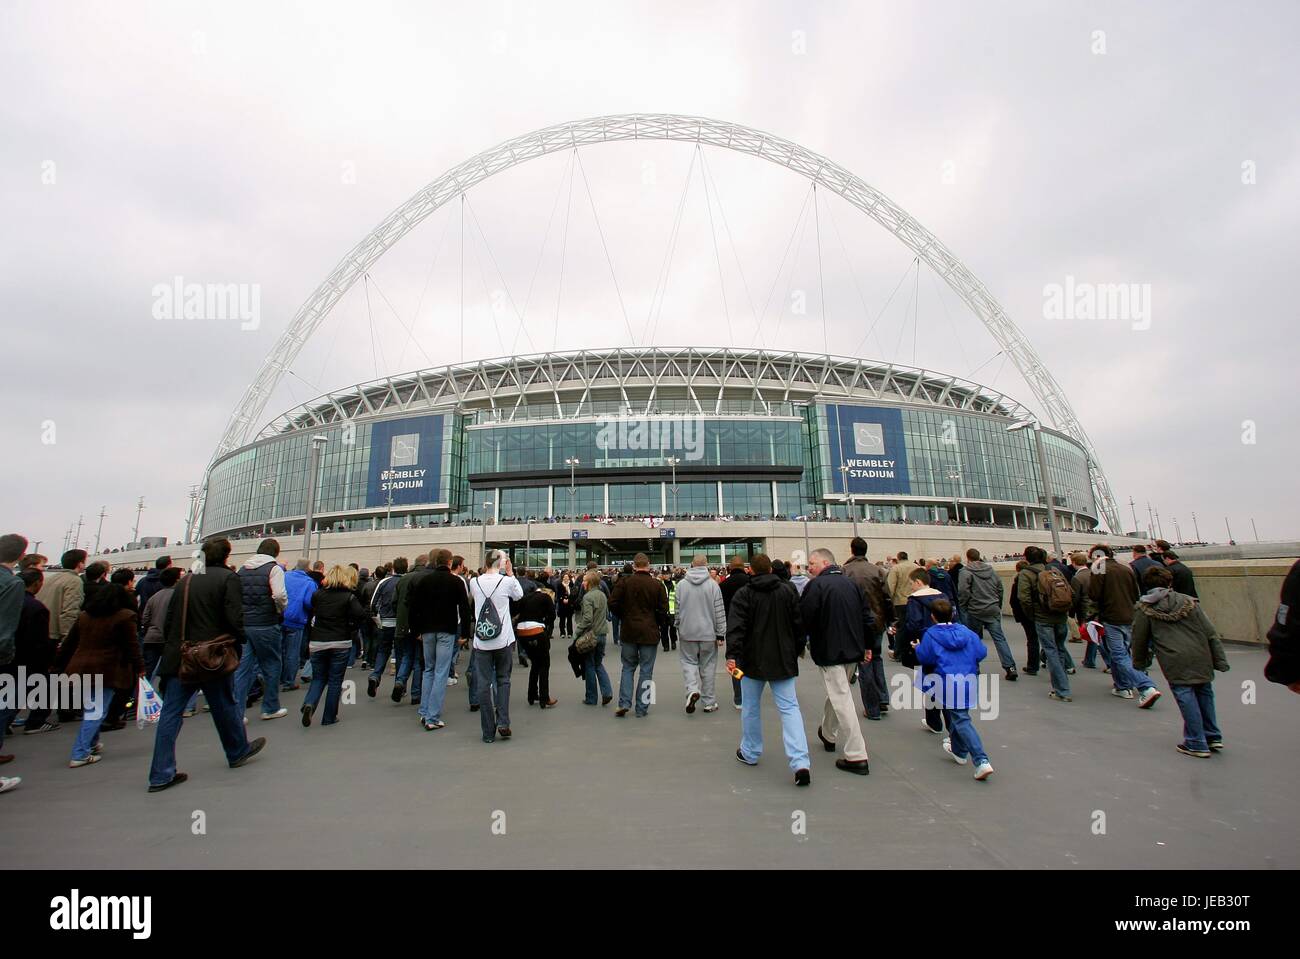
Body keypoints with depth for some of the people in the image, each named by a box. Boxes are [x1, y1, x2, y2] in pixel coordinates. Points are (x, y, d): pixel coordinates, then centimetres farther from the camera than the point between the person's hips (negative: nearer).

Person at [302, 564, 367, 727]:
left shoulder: (317, 594, 3)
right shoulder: (349, 596, -10)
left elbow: (311, 612, 11)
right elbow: (361, 614, -21)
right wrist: (351, 628, -5)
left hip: (318, 642, 3)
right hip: (341, 643, -3)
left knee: (318, 678, 18)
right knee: (335, 681, 9)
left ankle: (309, 703, -8)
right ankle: (329, 718, 14)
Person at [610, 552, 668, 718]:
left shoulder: (624, 582, -6)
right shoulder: (657, 585, -7)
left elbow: (613, 603, -8)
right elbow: (663, 610, -7)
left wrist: (624, 618, 8)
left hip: (629, 631, 1)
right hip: (650, 632, -1)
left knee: (628, 668, 16)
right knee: (646, 671, 8)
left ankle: (624, 703, 8)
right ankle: (642, 709, 13)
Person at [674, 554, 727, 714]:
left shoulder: (681, 584, -3)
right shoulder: (713, 584, -9)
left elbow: (677, 610, 4)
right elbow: (719, 612, -8)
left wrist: (678, 629, 16)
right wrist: (720, 634, -1)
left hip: (687, 633, 1)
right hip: (708, 633, -1)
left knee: (689, 661, 14)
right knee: (708, 666, 9)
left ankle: (692, 690, -9)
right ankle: (709, 703, 17)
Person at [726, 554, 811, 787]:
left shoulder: (743, 594, -9)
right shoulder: (788, 591, 1)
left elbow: (736, 627, -19)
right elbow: (800, 624, 6)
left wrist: (732, 655, -23)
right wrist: (798, 649, 19)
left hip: (754, 660, -2)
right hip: (783, 660, 2)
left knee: (751, 707, 15)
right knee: (789, 708, 4)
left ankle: (750, 753, 29)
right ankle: (801, 763, -7)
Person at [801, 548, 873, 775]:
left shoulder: (817, 585, -14)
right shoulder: (852, 583, 8)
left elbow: (804, 618, -15)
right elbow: (868, 616, 9)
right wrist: (867, 645, 15)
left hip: (829, 652, -8)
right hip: (853, 650, 8)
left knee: (842, 699, -2)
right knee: (837, 693, 23)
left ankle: (857, 756, -1)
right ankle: (828, 734, 41)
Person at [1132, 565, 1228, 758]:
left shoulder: (1145, 609, 1)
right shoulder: (1189, 602, 8)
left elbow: (1139, 639, 6)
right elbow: (1211, 633, 6)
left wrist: (1139, 663, 21)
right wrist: (1220, 660, 11)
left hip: (1175, 662, -4)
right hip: (1201, 658, 4)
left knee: (1186, 697, 2)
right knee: (1204, 694, 19)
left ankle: (1196, 744, 9)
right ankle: (1213, 737, 29)